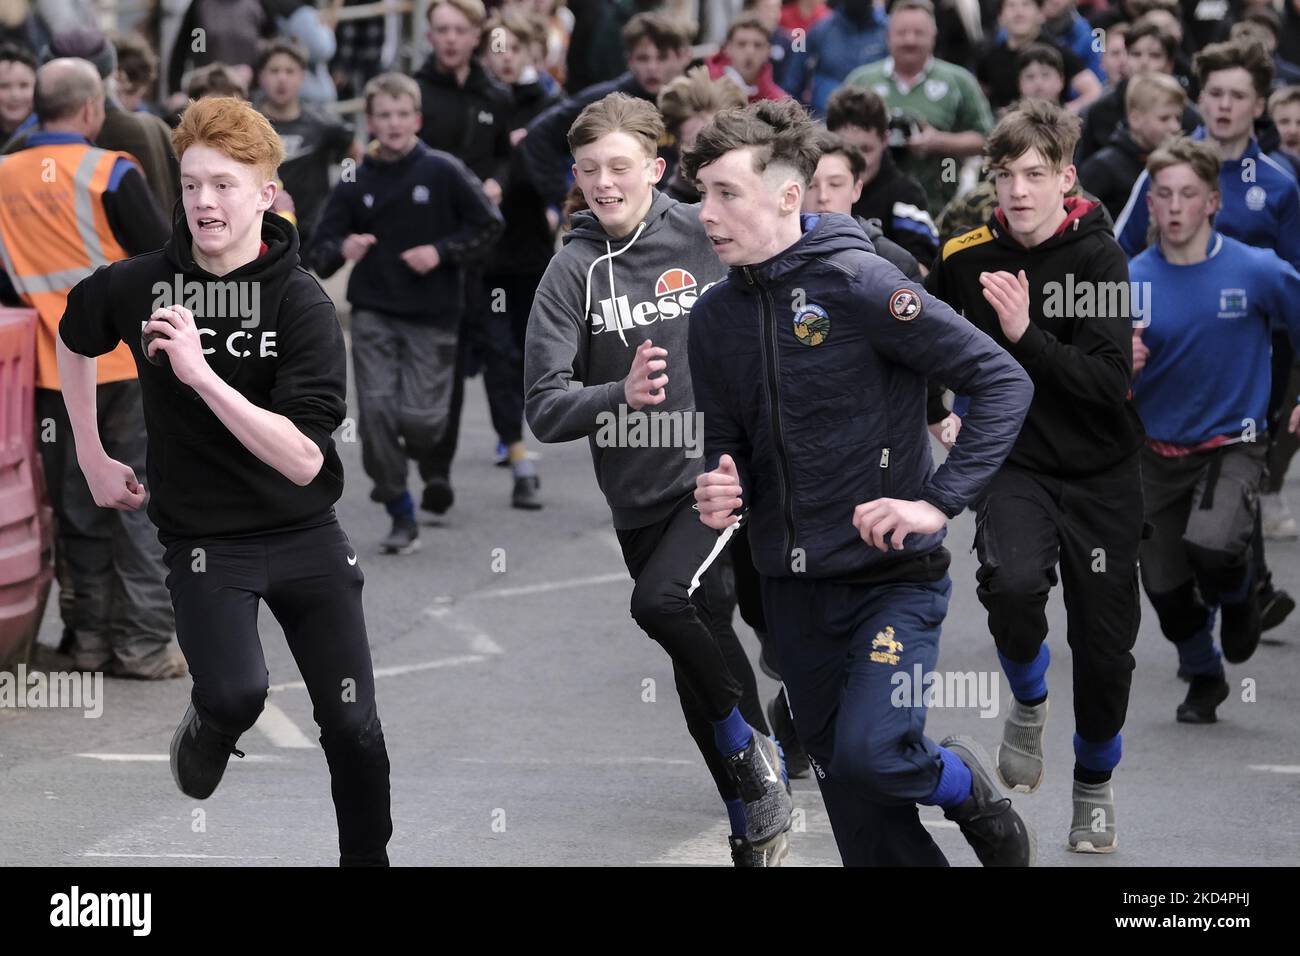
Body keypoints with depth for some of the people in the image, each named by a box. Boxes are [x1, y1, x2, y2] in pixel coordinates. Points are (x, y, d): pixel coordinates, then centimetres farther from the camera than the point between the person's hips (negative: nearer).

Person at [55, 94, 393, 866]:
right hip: (205, 538, 0)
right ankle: (206, 732, 10)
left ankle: (368, 856, 26)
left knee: (353, 723, 3)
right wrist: (92, 457, 14)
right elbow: (75, 339, 17)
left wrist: (202, 375, -32)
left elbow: (302, 460, -24)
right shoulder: (139, 286, -8)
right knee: (237, 694, -25)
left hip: (306, 537, 0)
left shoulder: (304, 304, -15)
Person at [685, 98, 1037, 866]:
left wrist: (938, 501, -21)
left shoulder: (857, 283, -14)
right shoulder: (716, 317, 5)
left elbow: (1004, 381, -14)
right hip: (794, 593, 6)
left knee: (870, 753, -23)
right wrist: (719, 491, -7)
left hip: (893, 579, -6)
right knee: (858, 809, 9)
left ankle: (971, 789, 9)